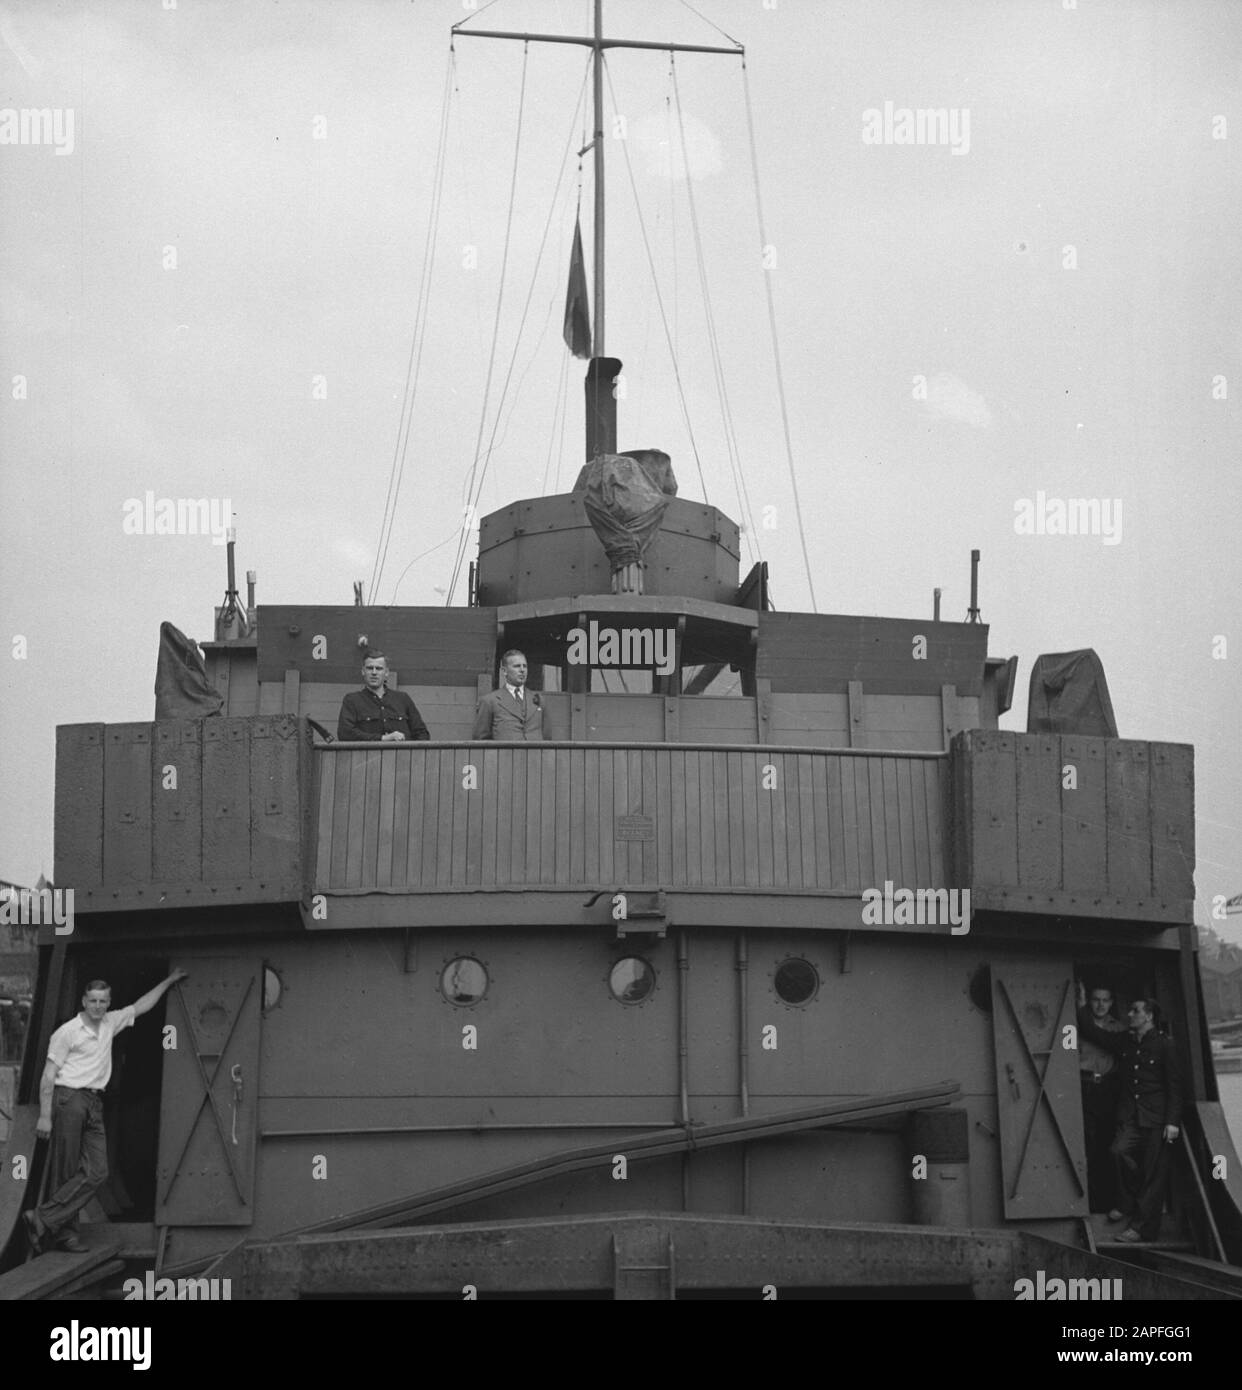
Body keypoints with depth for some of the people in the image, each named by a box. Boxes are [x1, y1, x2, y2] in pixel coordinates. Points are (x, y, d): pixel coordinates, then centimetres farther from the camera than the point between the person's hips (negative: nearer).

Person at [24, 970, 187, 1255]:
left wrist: (169, 981, 33)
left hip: (94, 1103, 6)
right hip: (69, 1098, -6)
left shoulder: (110, 1023, 15)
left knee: (96, 1172, -7)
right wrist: (44, 1116, -11)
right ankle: (64, 1232, 0)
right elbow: (48, 1076, -5)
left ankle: (43, 1219, -6)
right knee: (65, 1172, -5)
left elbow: (140, 1007, 30)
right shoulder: (67, 1032, -4)